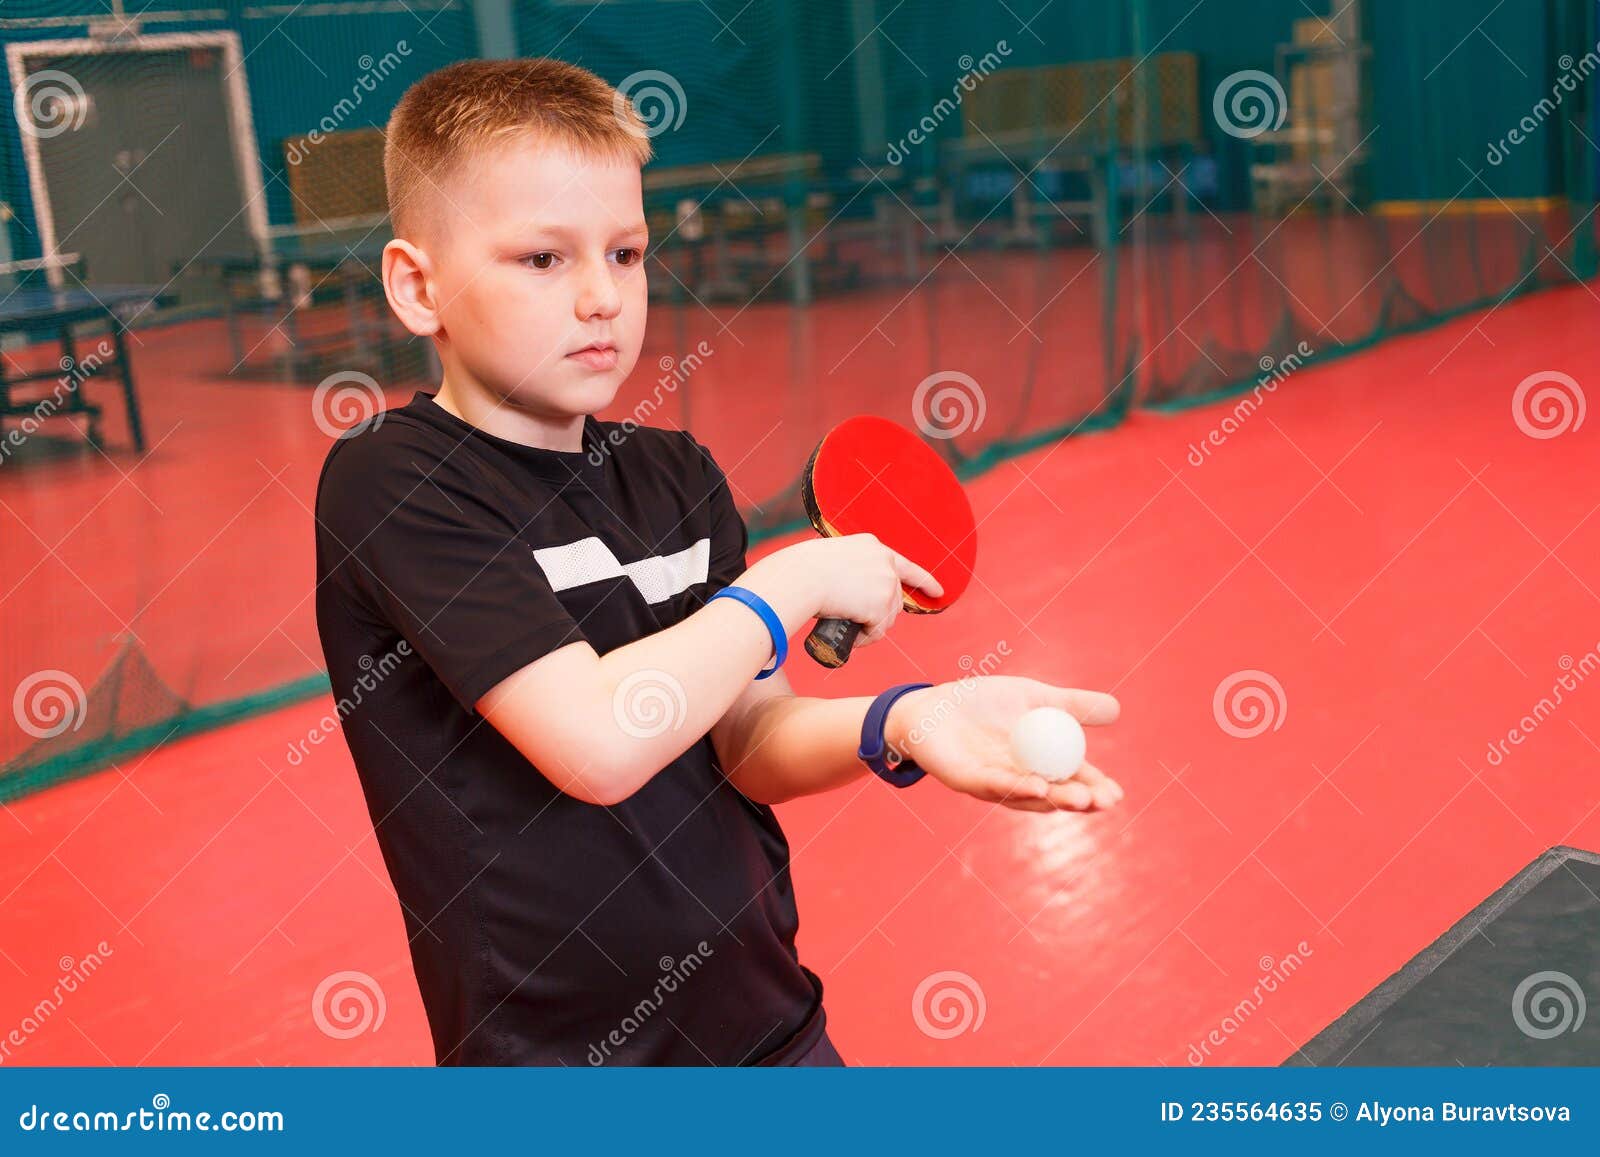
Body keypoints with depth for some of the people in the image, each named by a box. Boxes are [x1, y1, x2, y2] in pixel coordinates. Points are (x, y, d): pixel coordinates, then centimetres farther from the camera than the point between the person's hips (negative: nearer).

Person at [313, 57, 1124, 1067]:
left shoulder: (676, 476, 3)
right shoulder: (389, 482, -16)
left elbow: (748, 743, -2)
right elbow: (595, 743, -25)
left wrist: (896, 725, -21)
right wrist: (794, 583, -14)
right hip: (554, 1054, -5)